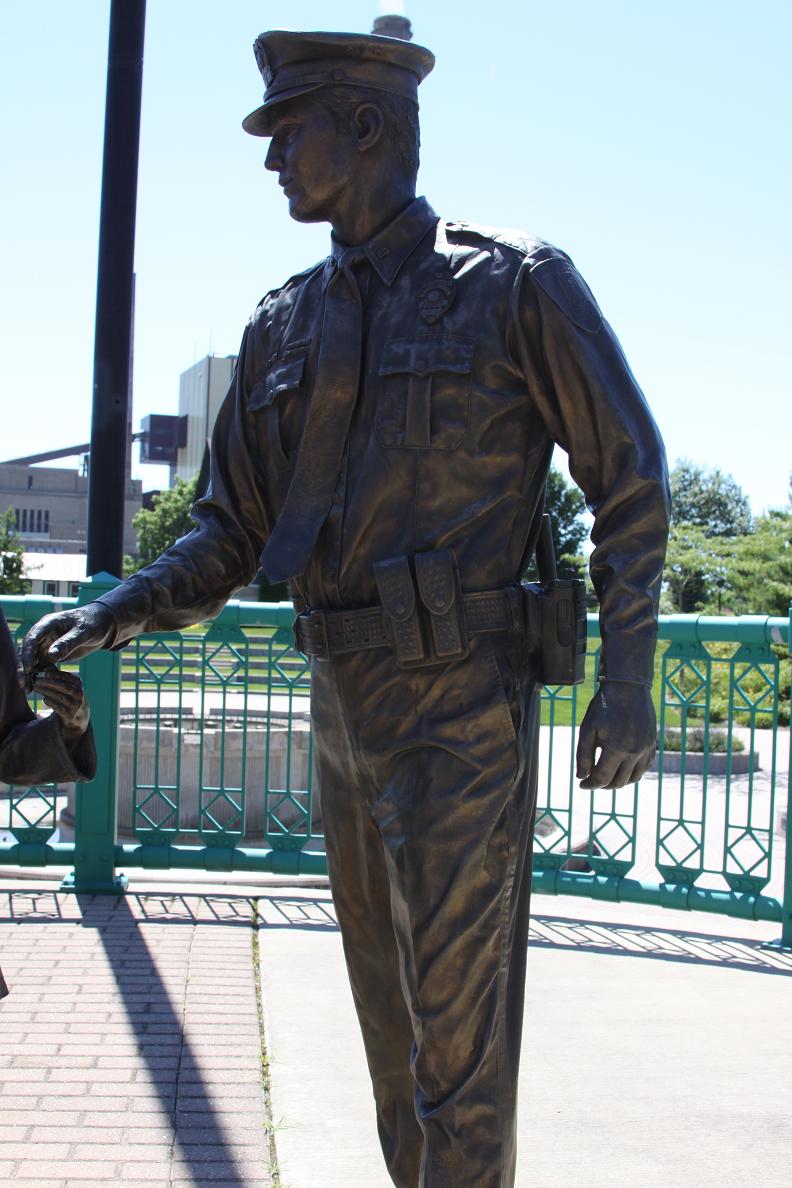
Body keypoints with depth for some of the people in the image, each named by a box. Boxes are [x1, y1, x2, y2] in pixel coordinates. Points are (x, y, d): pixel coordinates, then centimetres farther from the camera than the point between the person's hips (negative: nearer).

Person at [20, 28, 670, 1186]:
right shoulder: (285, 326, 10)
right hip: (345, 709, 6)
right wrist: (113, 614, -5)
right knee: (389, 1002, 16)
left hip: (463, 711, -6)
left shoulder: (517, 285, -6)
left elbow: (630, 483, -4)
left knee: (456, 1006, -4)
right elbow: (233, 532, 12)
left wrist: (626, 679, -12)